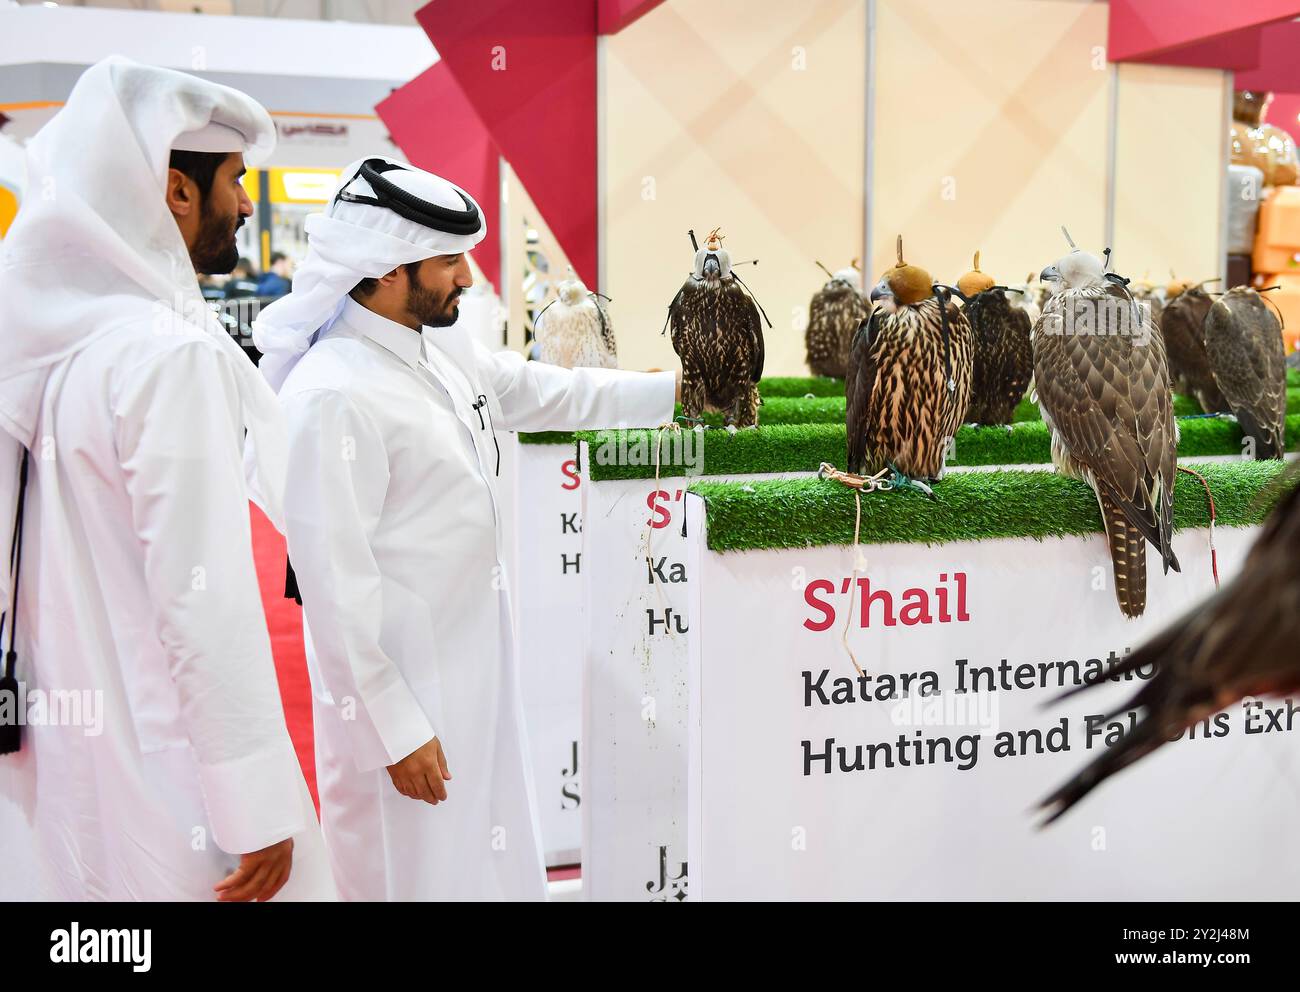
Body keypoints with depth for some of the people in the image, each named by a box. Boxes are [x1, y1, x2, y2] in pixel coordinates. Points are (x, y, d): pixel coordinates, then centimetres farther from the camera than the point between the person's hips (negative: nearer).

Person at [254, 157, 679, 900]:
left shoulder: (447, 351, 4)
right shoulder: (333, 395, -22)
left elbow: (553, 393, 20)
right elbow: (335, 585, -21)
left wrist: (679, 388, 22)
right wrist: (397, 731, -18)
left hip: (477, 670, 8)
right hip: (396, 690, -8)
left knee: (492, 859, 20)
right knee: (425, 872, 7)